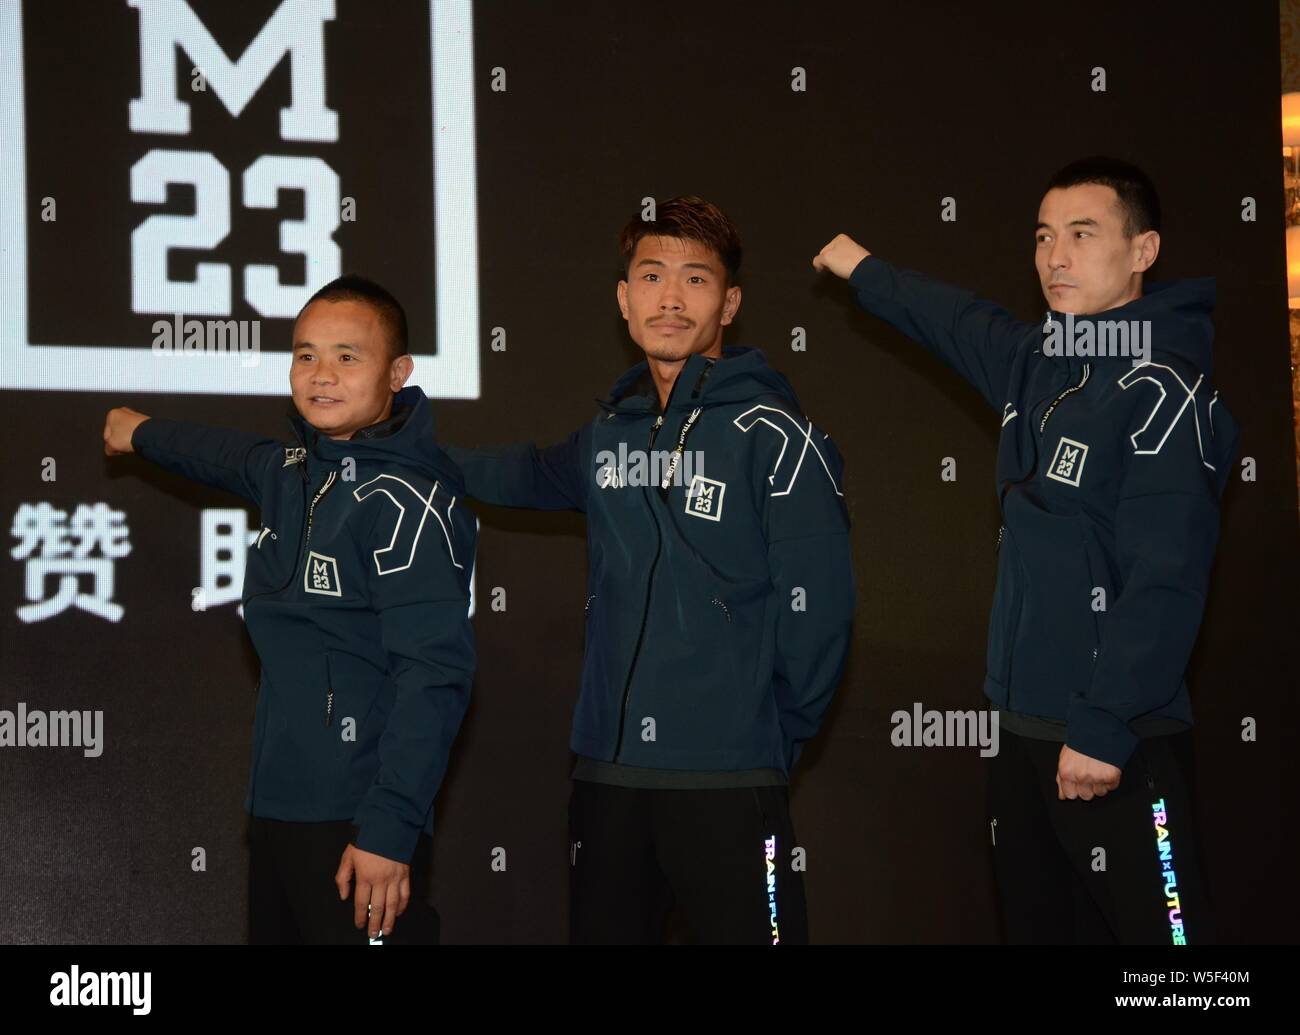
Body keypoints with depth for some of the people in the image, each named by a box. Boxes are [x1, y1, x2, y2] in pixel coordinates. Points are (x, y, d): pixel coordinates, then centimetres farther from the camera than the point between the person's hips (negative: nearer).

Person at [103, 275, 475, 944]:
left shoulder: (407, 503, -14)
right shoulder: (292, 471, 11)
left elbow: (435, 672, -21)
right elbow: (233, 457, 36)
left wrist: (390, 829, -25)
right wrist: (145, 434, 54)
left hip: (359, 824, -8)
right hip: (275, 811, 8)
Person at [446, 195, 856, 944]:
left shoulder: (771, 433, -8)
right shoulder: (609, 432, 10)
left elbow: (817, 609, -11)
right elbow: (537, 477, 33)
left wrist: (778, 737, -4)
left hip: (730, 780, -6)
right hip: (606, 773, 6)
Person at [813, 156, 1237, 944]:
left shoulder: (1159, 389, -13)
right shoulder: (1038, 366, 10)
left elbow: (1166, 579, -19)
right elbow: (961, 322, 34)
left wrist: (1106, 728, -22)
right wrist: (866, 272, 46)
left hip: (1116, 740, -8)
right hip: (1025, 728, 8)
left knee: (1152, 925, -10)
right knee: (1039, 924, 12)